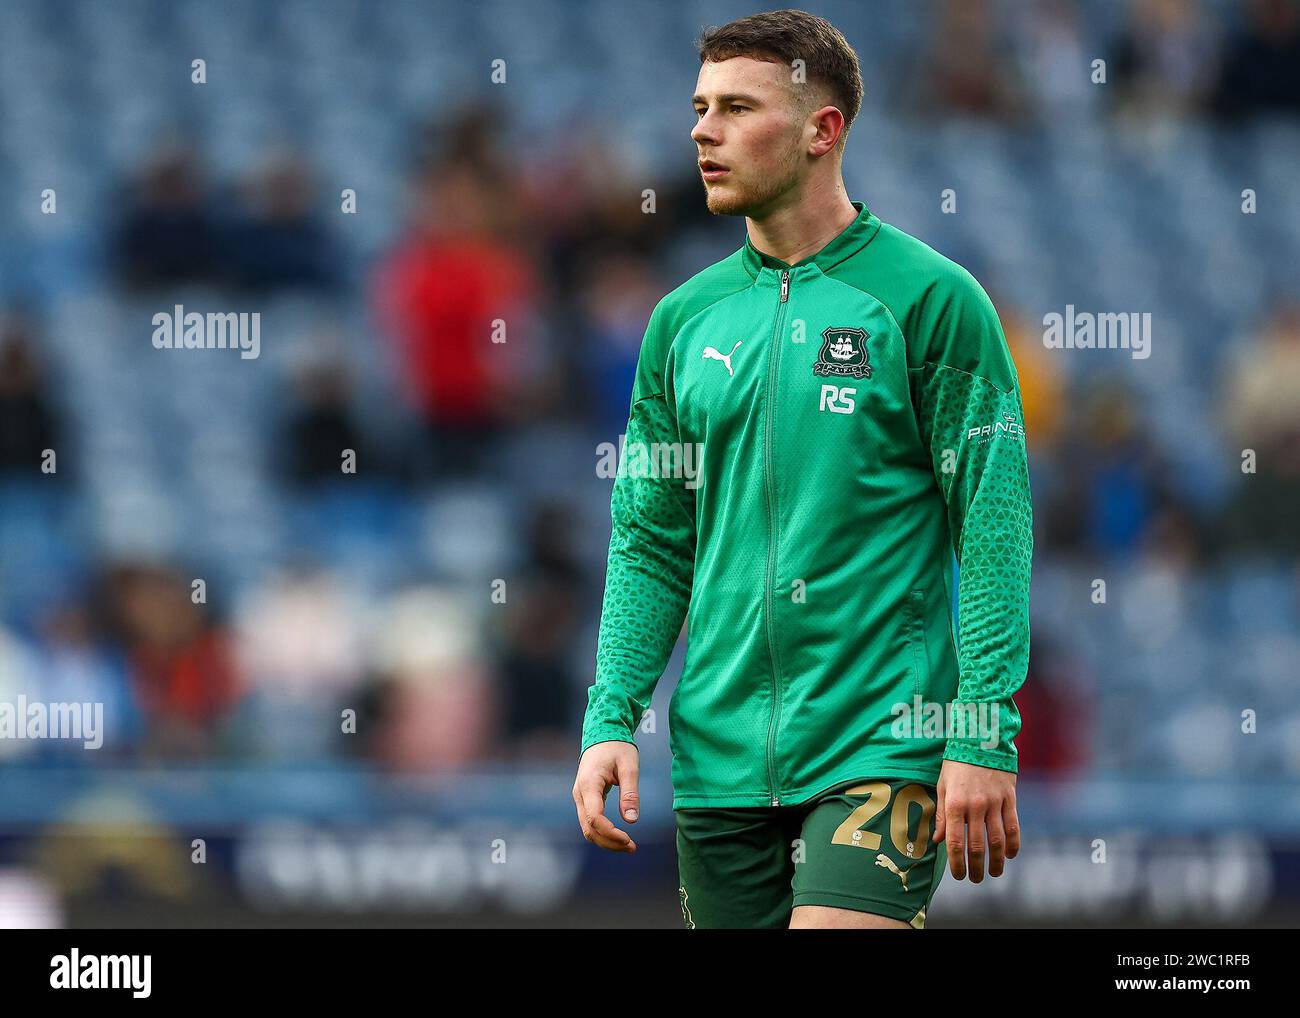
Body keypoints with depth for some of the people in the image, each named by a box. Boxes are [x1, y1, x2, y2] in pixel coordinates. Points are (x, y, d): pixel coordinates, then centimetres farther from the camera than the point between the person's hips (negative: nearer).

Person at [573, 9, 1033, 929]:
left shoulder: (930, 298, -4)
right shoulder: (686, 319, 11)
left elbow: (995, 523, -6)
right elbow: (651, 541, 15)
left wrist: (985, 735, -13)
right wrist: (611, 720, 3)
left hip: (881, 741, -5)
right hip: (720, 745, 5)